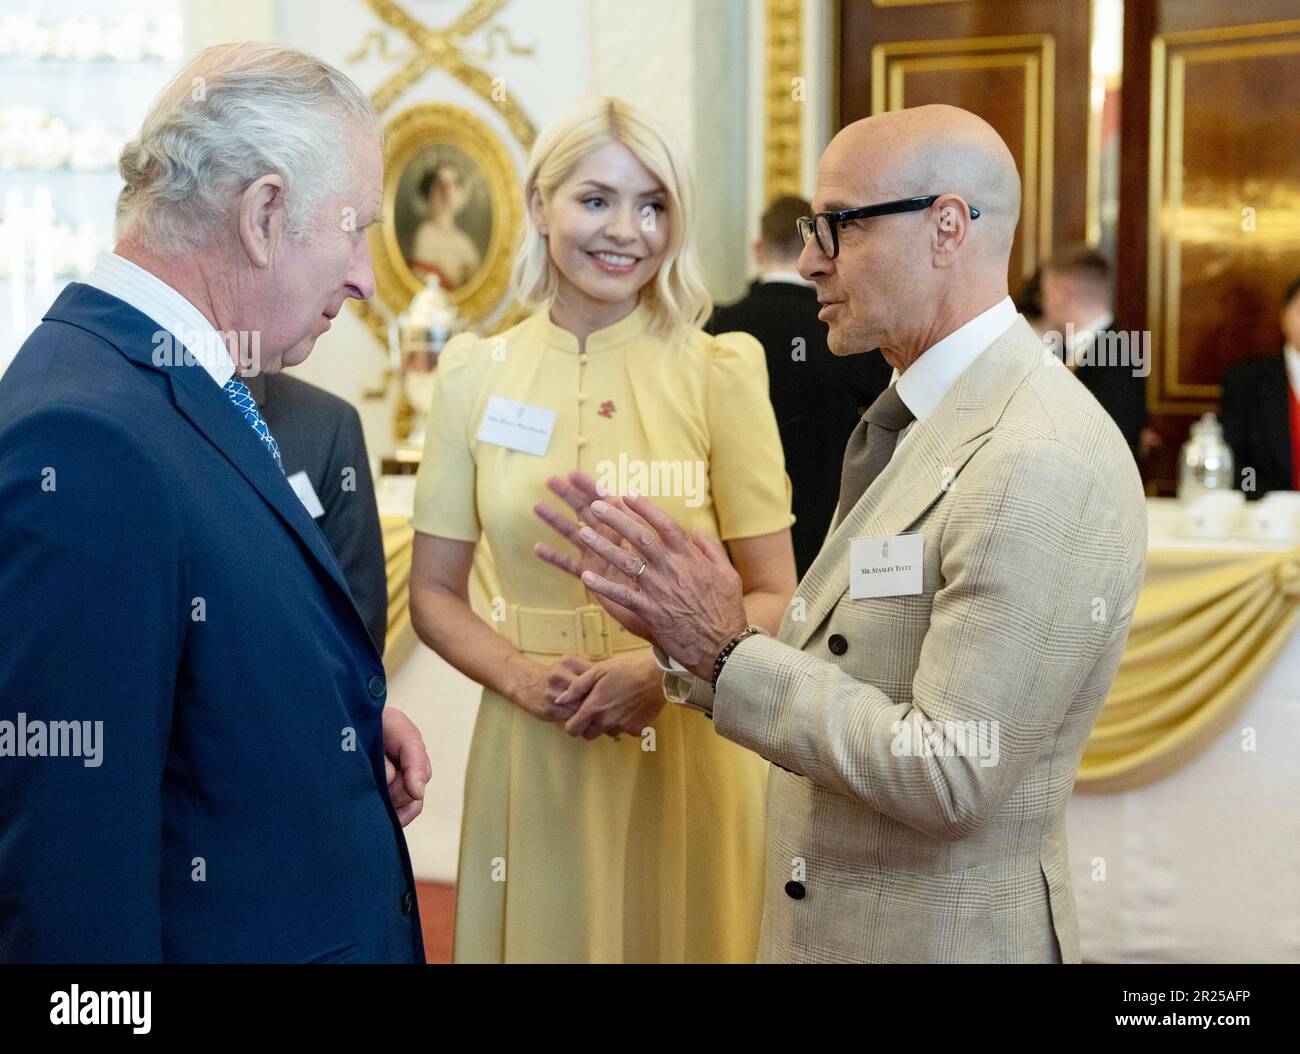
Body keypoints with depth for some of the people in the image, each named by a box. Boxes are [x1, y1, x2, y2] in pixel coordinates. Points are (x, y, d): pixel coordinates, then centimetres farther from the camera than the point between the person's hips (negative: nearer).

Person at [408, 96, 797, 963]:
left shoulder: (719, 372, -5)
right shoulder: (476, 374, 1)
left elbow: (776, 597, -2)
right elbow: (434, 593, 5)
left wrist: (664, 669, -19)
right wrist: (524, 677, -12)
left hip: (689, 753, -1)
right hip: (533, 760, 1)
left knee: (685, 935, 10)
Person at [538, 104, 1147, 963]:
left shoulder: (1042, 464, -23)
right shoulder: (912, 422, 7)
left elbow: (948, 778, -25)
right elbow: (858, 672, 6)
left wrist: (727, 652, -20)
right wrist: (683, 633, -4)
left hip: (945, 939, -8)